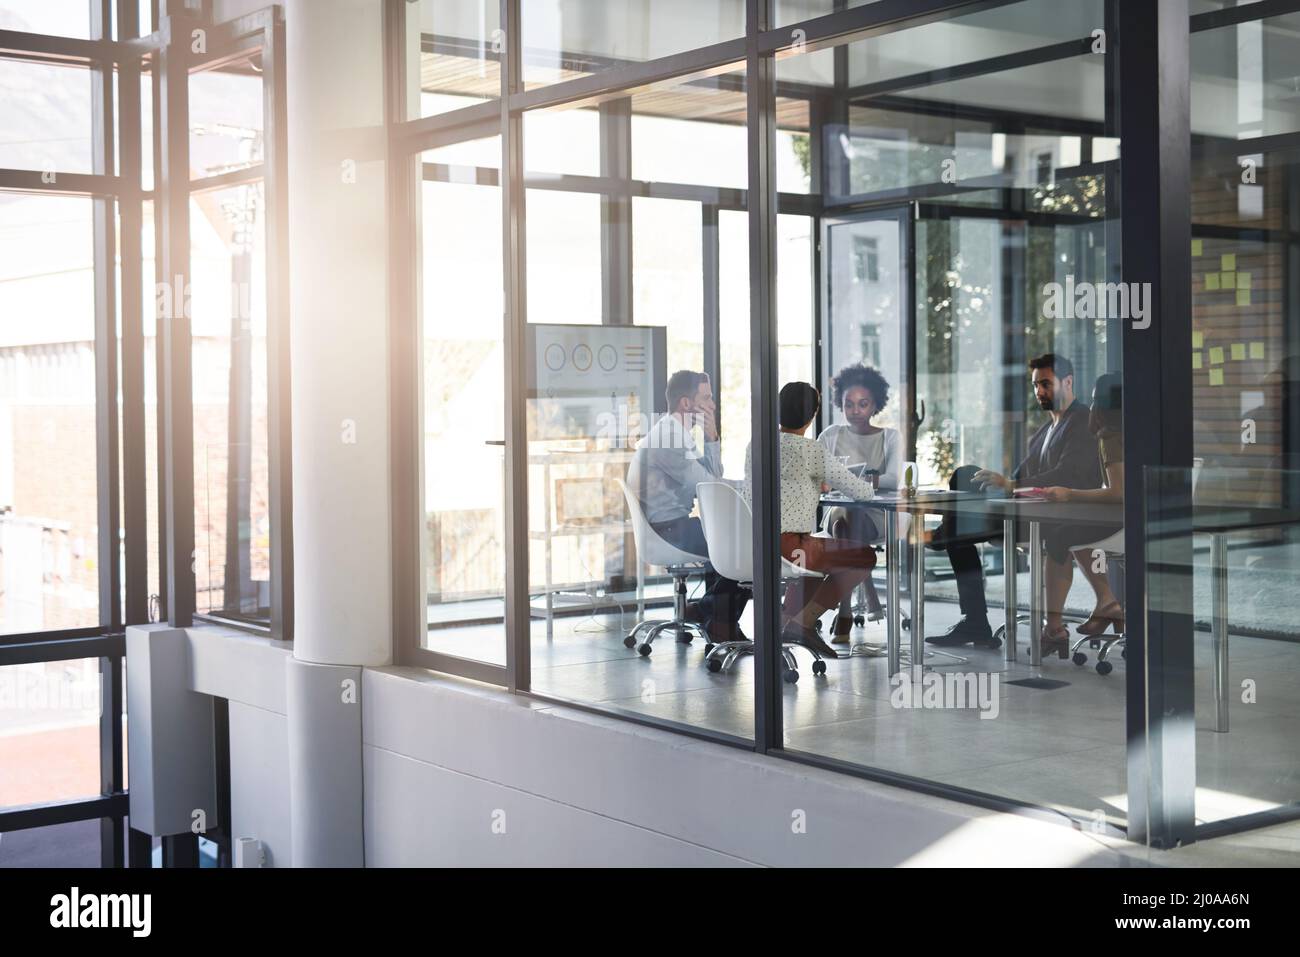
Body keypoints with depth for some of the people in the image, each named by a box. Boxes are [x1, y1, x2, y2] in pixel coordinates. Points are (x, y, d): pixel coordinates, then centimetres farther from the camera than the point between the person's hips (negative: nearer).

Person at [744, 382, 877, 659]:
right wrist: (870, 487, 22)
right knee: (866, 556, 9)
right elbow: (860, 492, -4)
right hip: (786, 546, -8)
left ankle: (787, 618, 22)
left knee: (818, 550, 35)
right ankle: (804, 622, 1)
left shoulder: (755, 445, 11)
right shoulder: (813, 450, -9)